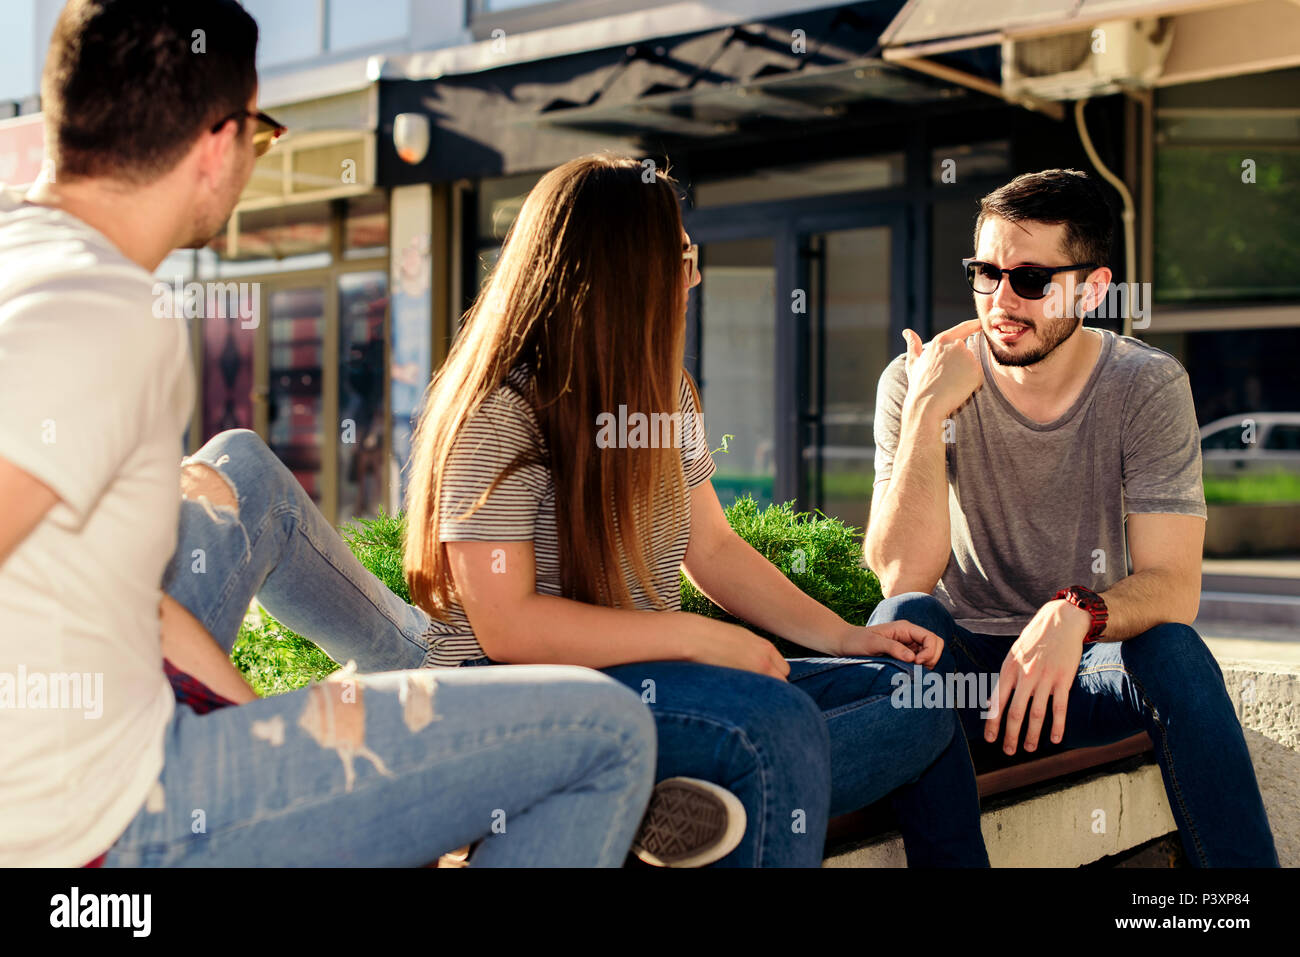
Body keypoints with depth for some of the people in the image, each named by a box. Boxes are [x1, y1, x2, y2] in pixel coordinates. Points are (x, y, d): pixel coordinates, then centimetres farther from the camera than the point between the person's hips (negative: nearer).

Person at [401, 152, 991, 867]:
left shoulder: (661, 389, 12)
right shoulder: (499, 413, -14)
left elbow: (713, 548, 15)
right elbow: (506, 625, -19)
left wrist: (843, 637, 2)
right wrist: (697, 636, -21)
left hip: (652, 673, 8)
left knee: (911, 690, -5)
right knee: (777, 722, -32)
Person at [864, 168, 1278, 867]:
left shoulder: (1149, 386, -8)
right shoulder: (915, 383, -9)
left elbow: (1173, 586, -16)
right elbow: (903, 578, -19)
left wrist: (1075, 615, -37)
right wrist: (926, 414, -26)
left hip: (1086, 666, 1)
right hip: (960, 663, 0)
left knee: (1174, 650, -30)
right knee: (905, 620, -31)